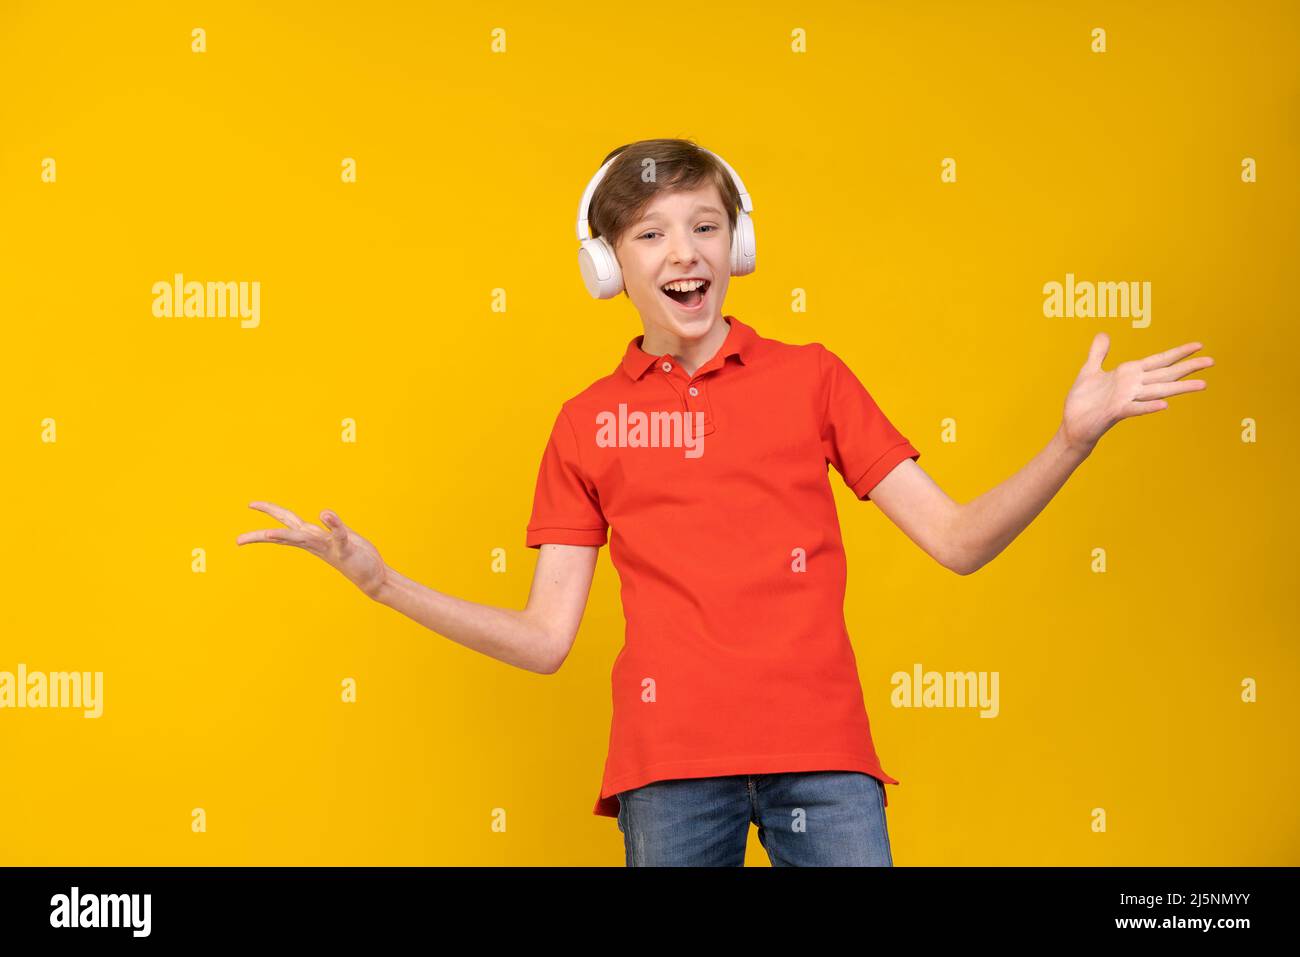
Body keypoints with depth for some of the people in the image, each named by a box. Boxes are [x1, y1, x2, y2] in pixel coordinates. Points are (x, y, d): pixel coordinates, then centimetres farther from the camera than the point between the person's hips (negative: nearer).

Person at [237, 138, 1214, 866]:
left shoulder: (810, 378, 9)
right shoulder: (588, 423, 10)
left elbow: (956, 540, 4)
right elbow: (545, 640, 8)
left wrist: (1074, 438, -10)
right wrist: (378, 578, 0)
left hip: (820, 750, 0)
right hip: (667, 761, 1)